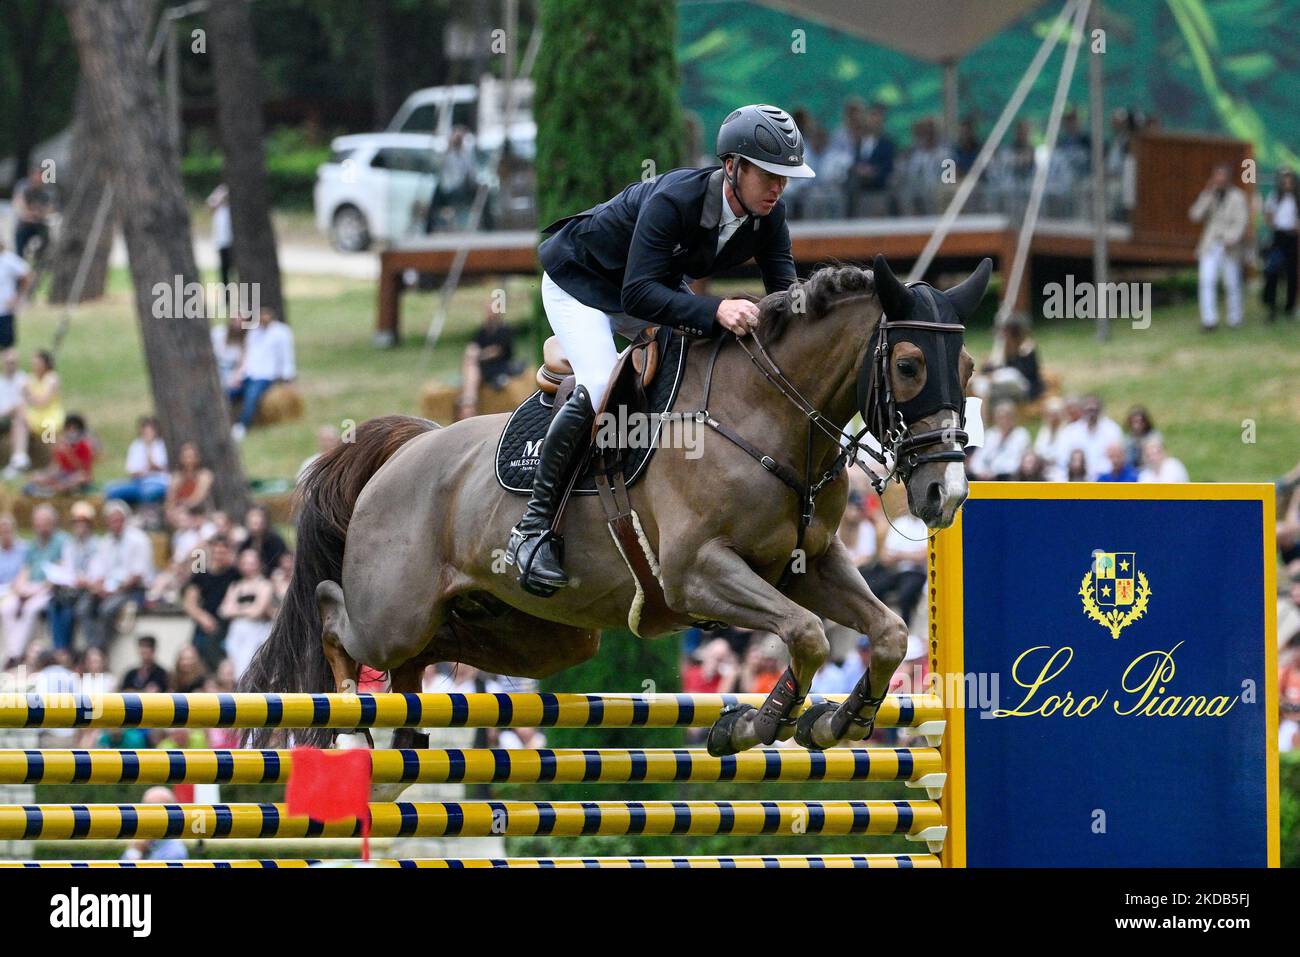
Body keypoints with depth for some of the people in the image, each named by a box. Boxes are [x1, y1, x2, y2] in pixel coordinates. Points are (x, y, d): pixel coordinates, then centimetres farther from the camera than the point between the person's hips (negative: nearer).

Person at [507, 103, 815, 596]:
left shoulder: (768, 214, -17)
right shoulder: (673, 200, -38)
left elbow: (786, 292, -16)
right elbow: (638, 295, -44)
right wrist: (715, 310, -57)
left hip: (657, 284, 8)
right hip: (580, 281, -8)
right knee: (598, 387, -28)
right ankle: (533, 528, -20)